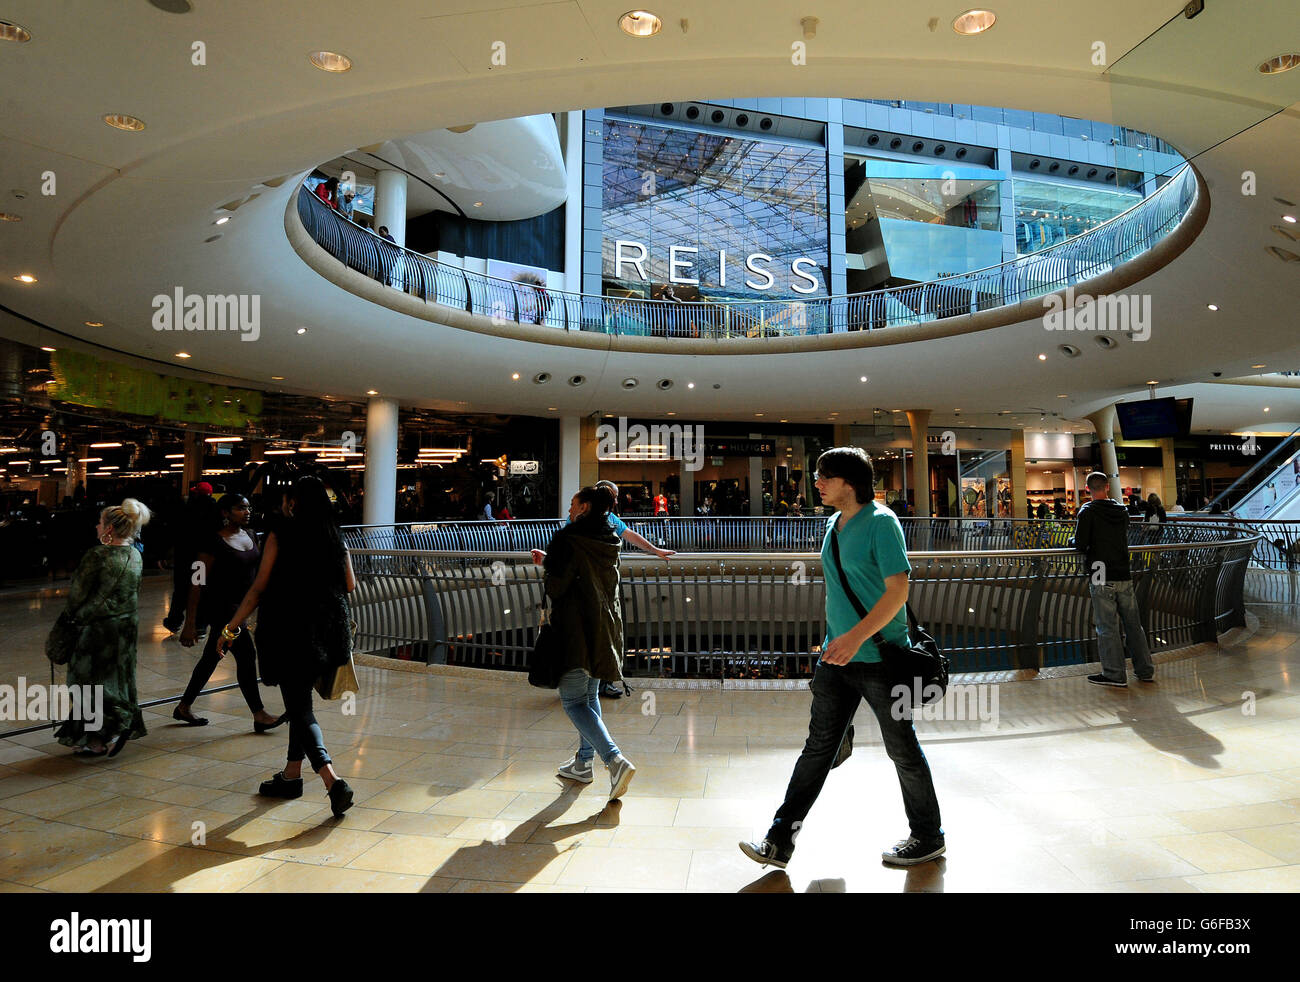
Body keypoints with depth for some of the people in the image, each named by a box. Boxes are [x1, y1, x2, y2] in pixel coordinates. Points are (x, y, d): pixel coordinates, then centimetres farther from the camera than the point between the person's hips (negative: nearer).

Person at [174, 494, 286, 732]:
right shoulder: (214, 543, -14)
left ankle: (184, 708, 33)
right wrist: (190, 624, -15)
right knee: (246, 656, -8)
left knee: (212, 657, 17)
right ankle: (260, 716, -1)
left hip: (240, 606, 8)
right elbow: (198, 583, -14)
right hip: (222, 607, -8)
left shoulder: (249, 536, 8)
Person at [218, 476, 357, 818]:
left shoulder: (280, 537, -9)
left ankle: (333, 780, -15)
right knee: (300, 699, 20)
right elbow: (350, 586, 5)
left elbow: (259, 588, -8)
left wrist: (231, 628, 0)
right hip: (325, 633, 5)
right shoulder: (336, 539, 2)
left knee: (299, 707, -2)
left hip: (289, 631, -5)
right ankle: (291, 774, 31)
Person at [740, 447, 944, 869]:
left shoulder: (881, 522, -15)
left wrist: (857, 637, -29)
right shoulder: (835, 523, 9)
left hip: (881, 657, -7)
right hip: (837, 655, 7)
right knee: (818, 747, 9)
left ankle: (928, 837, 32)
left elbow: (897, 590, -21)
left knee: (903, 750, 11)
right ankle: (780, 840, 15)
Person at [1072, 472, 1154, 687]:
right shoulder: (1122, 510, 9)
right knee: (1133, 623, 14)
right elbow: (1124, 538, 19)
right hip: (1124, 575, 6)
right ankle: (1145, 670, 23)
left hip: (1101, 577, -6)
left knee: (1107, 627, 0)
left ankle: (1115, 674, 4)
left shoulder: (1088, 511, -9)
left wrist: (1073, 541, 7)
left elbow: (1080, 544, -14)